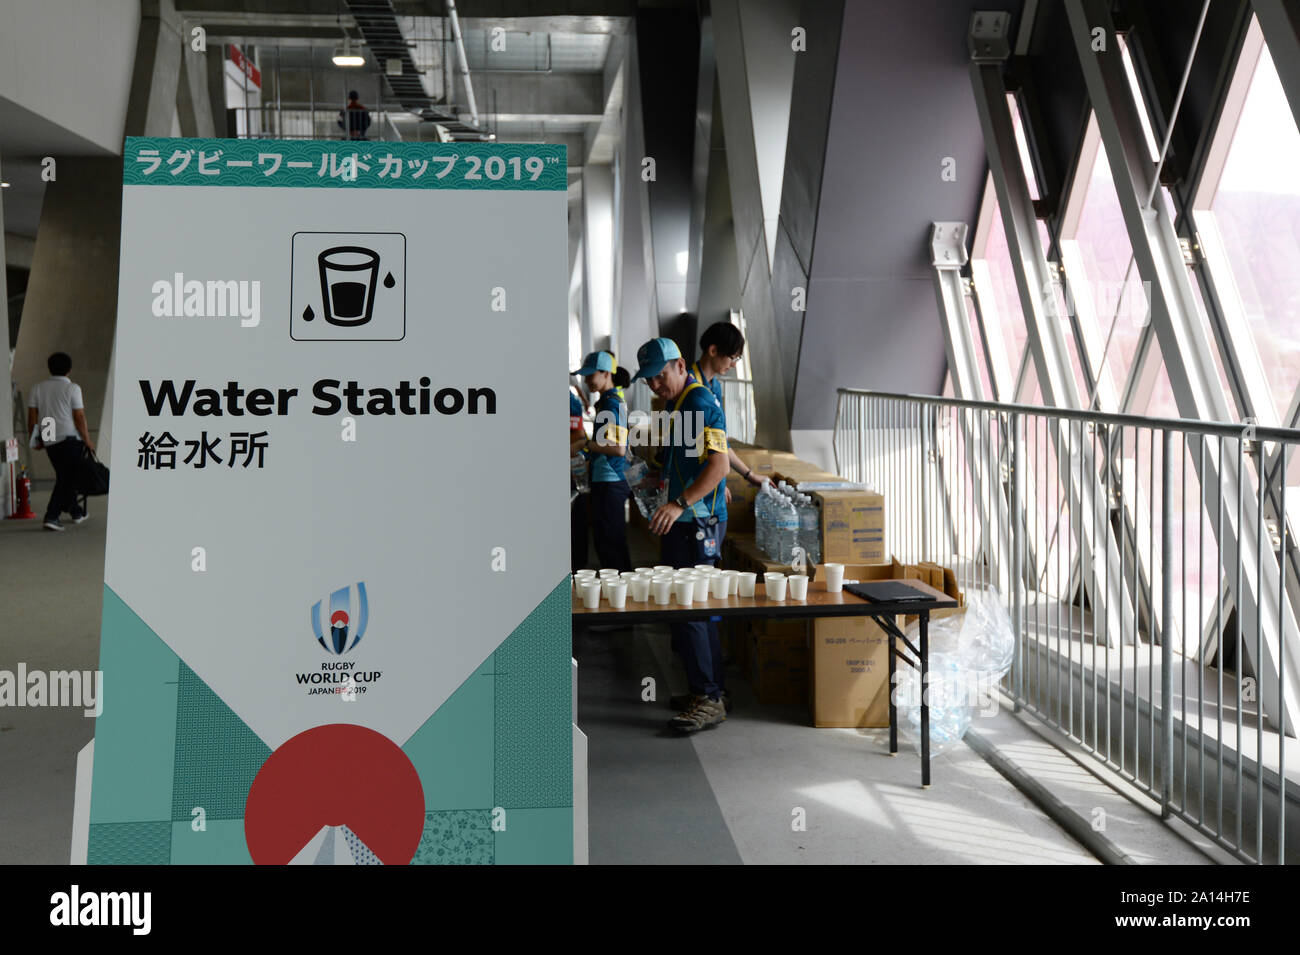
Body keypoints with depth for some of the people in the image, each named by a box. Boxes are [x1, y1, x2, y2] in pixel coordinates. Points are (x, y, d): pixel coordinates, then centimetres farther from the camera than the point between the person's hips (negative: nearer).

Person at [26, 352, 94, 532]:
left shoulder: (37, 389, 9)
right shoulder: (72, 388, -5)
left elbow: (32, 417, 7)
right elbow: (79, 417, -8)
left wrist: (36, 439, 16)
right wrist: (87, 440, -2)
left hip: (49, 441, 6)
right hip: (71, 438, -5)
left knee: (64, 478, 17)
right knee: (68, 479, -4)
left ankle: (76, 512, 27)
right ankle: (51, 516, -14)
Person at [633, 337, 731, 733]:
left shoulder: (701, 403, -14)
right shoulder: (674, 404, 17)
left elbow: (720, 464, -25)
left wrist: (679, 504, -32)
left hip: (699, 523, -10)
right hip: (683, 522, 10)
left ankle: (708, 699, -6)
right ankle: (708, 689, 21)